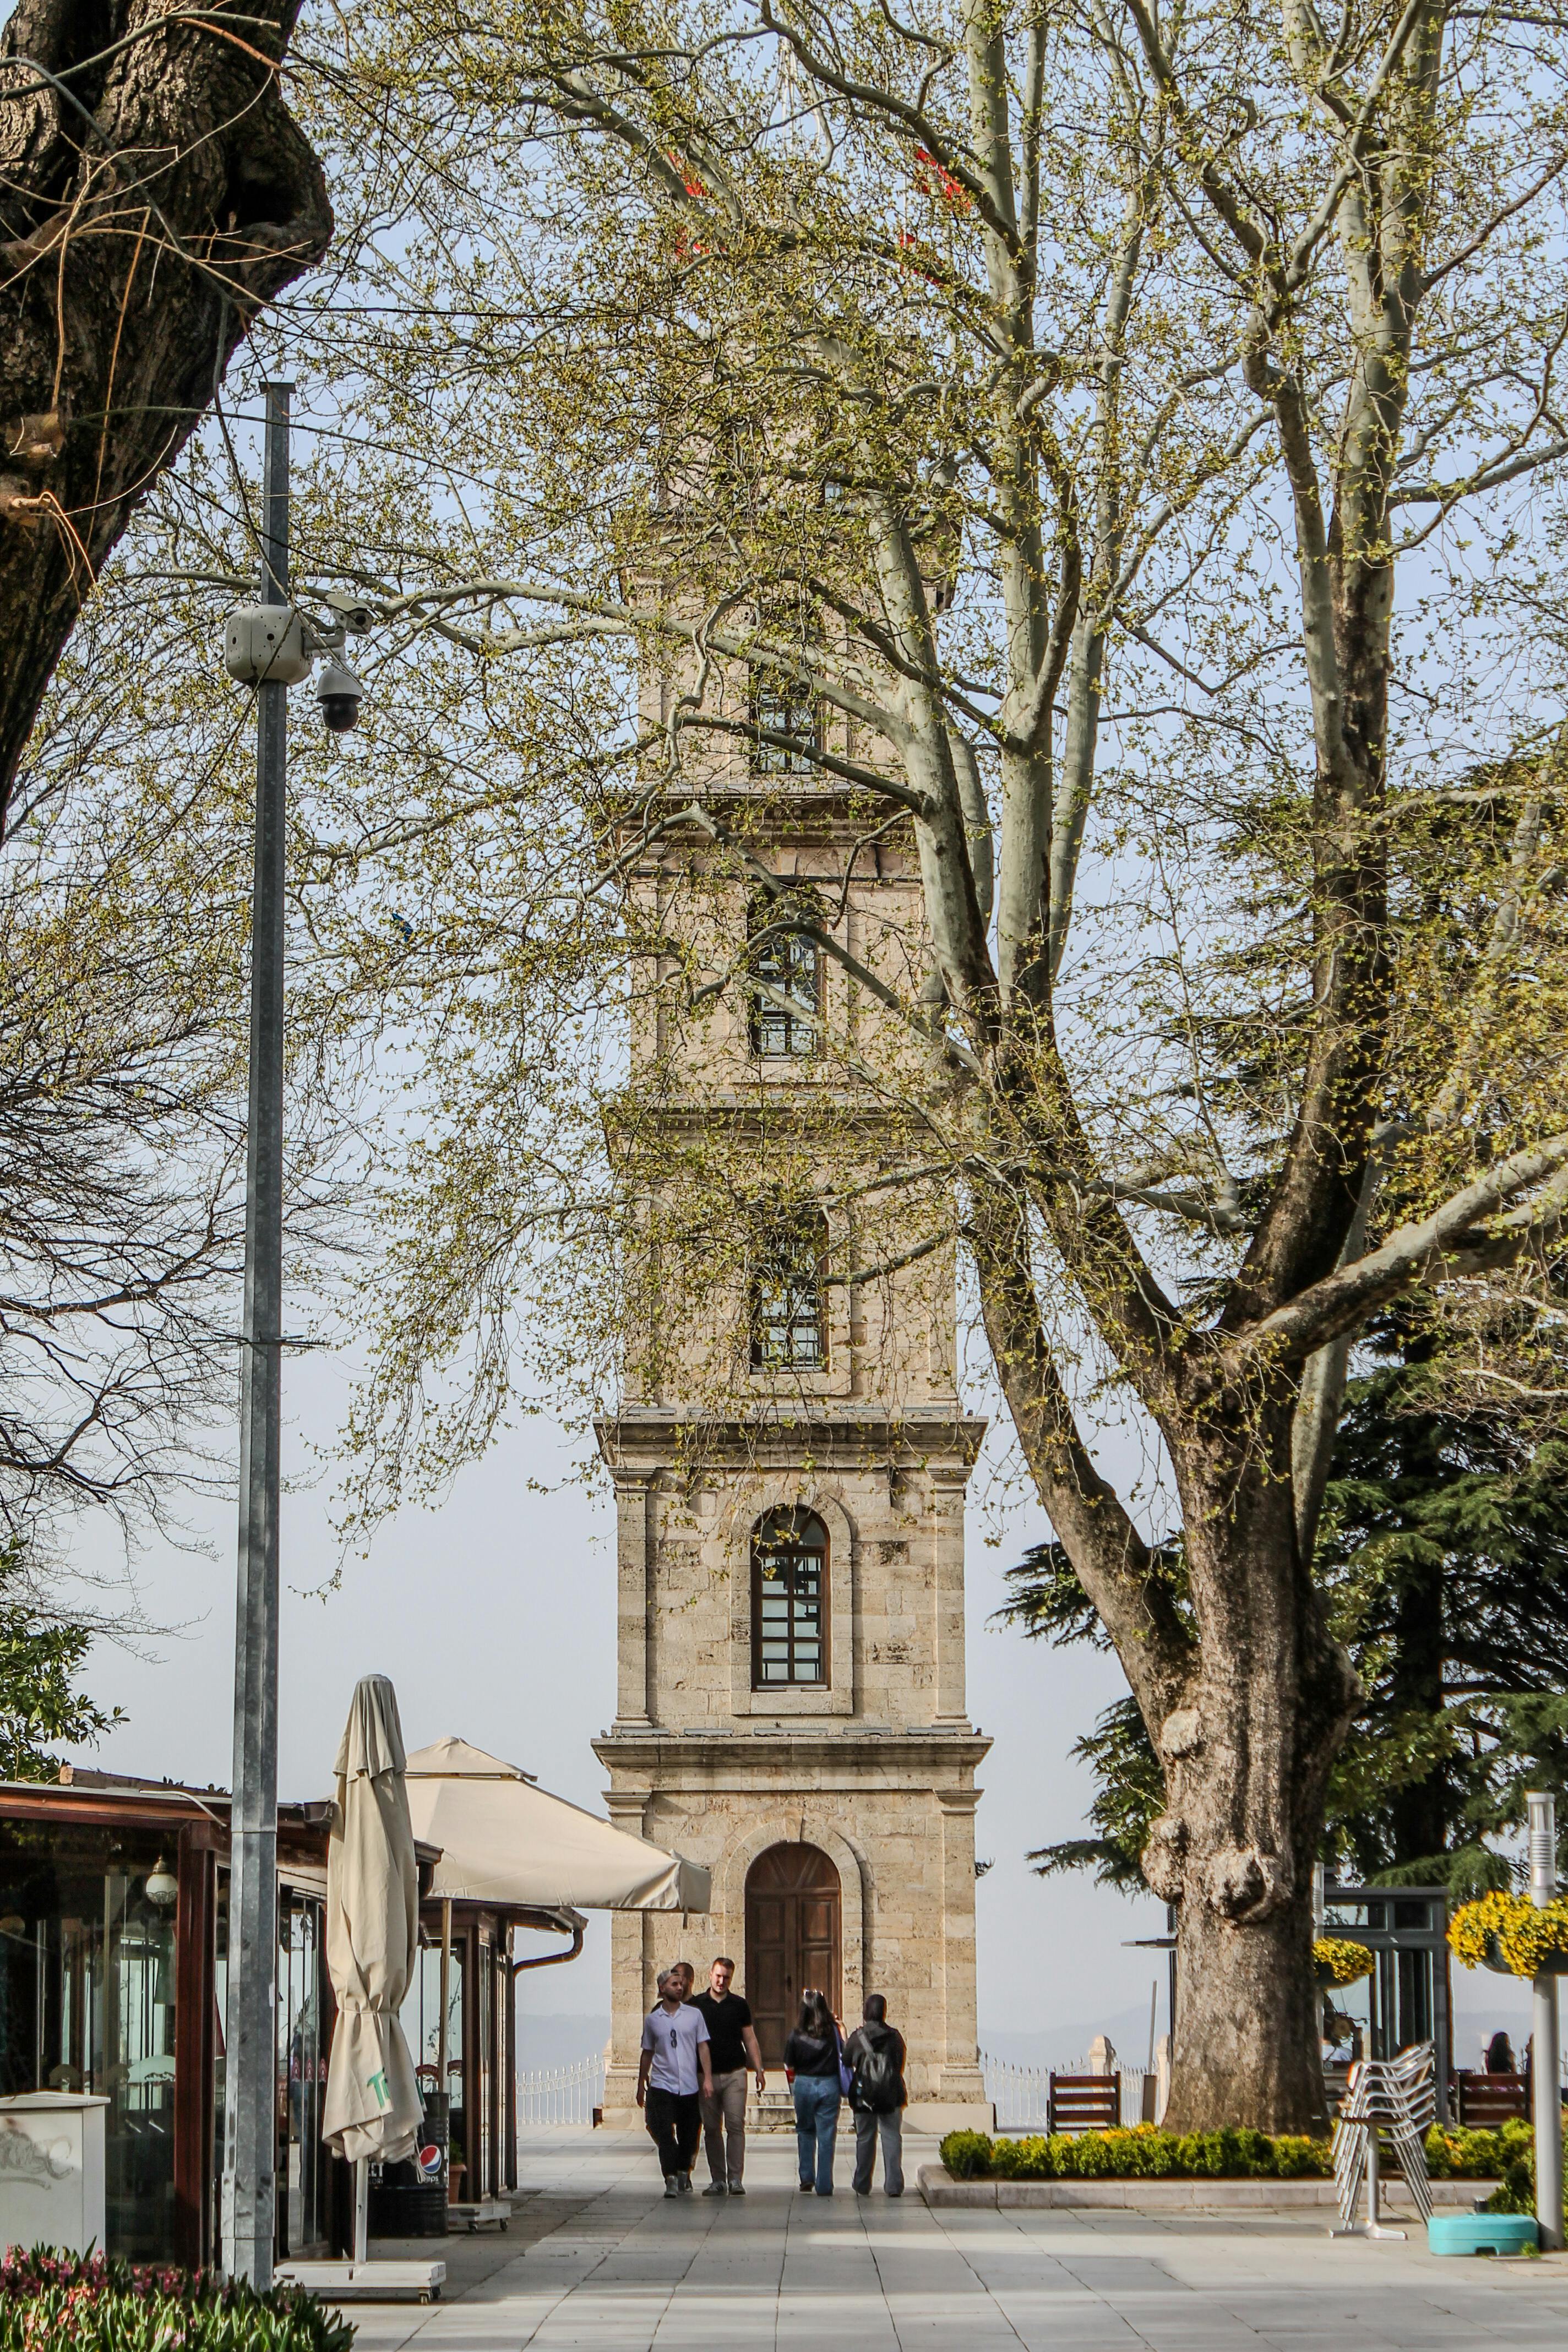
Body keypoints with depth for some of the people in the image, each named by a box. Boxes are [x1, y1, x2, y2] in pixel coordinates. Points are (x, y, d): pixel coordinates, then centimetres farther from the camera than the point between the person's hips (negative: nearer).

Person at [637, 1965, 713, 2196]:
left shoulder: (694, 2015, 6)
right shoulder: (653, 2019, 7)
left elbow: (703, 2047, 7)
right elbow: (647, 2054, 14)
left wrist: (707, 2077, -3)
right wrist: (641, 2086, 16)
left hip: (689, 2087, 1)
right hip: (662, 2085, -1)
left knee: (688, 2135, 6)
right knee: (665, 2134, -11)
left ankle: (684, 2173, 24)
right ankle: (671, 2179, -12)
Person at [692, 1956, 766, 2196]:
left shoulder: (740, 2005, 8)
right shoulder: (696, 2005, 7)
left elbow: (750, 2040, 11)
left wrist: (759, 2071, 5)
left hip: (734, 2074, -1)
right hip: (706, 2075, 1)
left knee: (736, 2126, -9)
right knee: (712, 2129, 3)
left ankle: (735, 2179, -8)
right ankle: (717, 2180, 8)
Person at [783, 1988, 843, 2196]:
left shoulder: (797, 2035, -5)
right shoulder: (833, 2032, -6)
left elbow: (789, 2067, 3)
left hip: (804, 2085, 0)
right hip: (829, 2085, 0)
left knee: (805, 2131, 20)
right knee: (826, 2136, 4)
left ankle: (807, 2177, 13)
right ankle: (824, 2185, 3)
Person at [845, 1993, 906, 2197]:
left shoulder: (857, 2037, -5)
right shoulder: (894, 2037, -4)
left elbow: (846, 2062, 5)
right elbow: (901, 2066, 3)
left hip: (863, 2096, 0)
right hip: (891, 2096, 0)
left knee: (865, 2139, 10)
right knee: (892, 2137, 4)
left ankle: (862, 2186, 14)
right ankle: (894, 2186, -4)